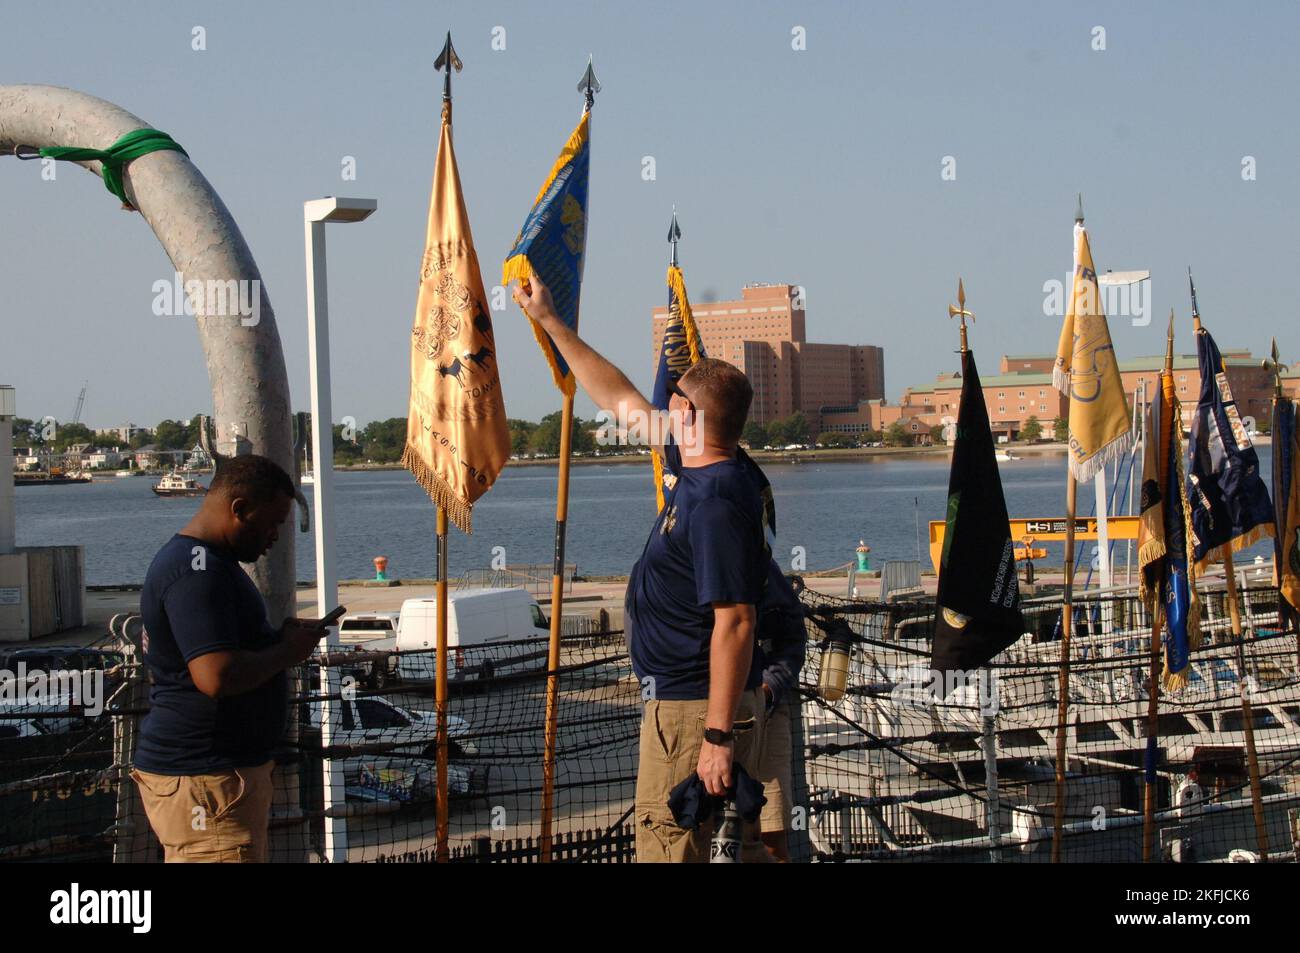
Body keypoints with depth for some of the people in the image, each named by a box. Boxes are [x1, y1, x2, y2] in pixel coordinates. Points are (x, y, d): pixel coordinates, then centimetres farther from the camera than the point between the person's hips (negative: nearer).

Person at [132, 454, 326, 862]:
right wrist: (287, 650, -13)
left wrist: (280, 638, 12)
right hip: (204, 780, -11)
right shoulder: (198, 572, -19)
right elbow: (218, 676, -29)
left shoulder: (203, 561, 16)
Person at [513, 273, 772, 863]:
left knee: (667, 844, -5)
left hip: (697, 708, -10)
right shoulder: (696, 470, 7)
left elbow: (735, 622, -26)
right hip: (680, 698, 10)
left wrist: (717, 737, -26)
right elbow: (622, 400, 21)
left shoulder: (716, 502, -22)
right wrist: (549, 321, 25)